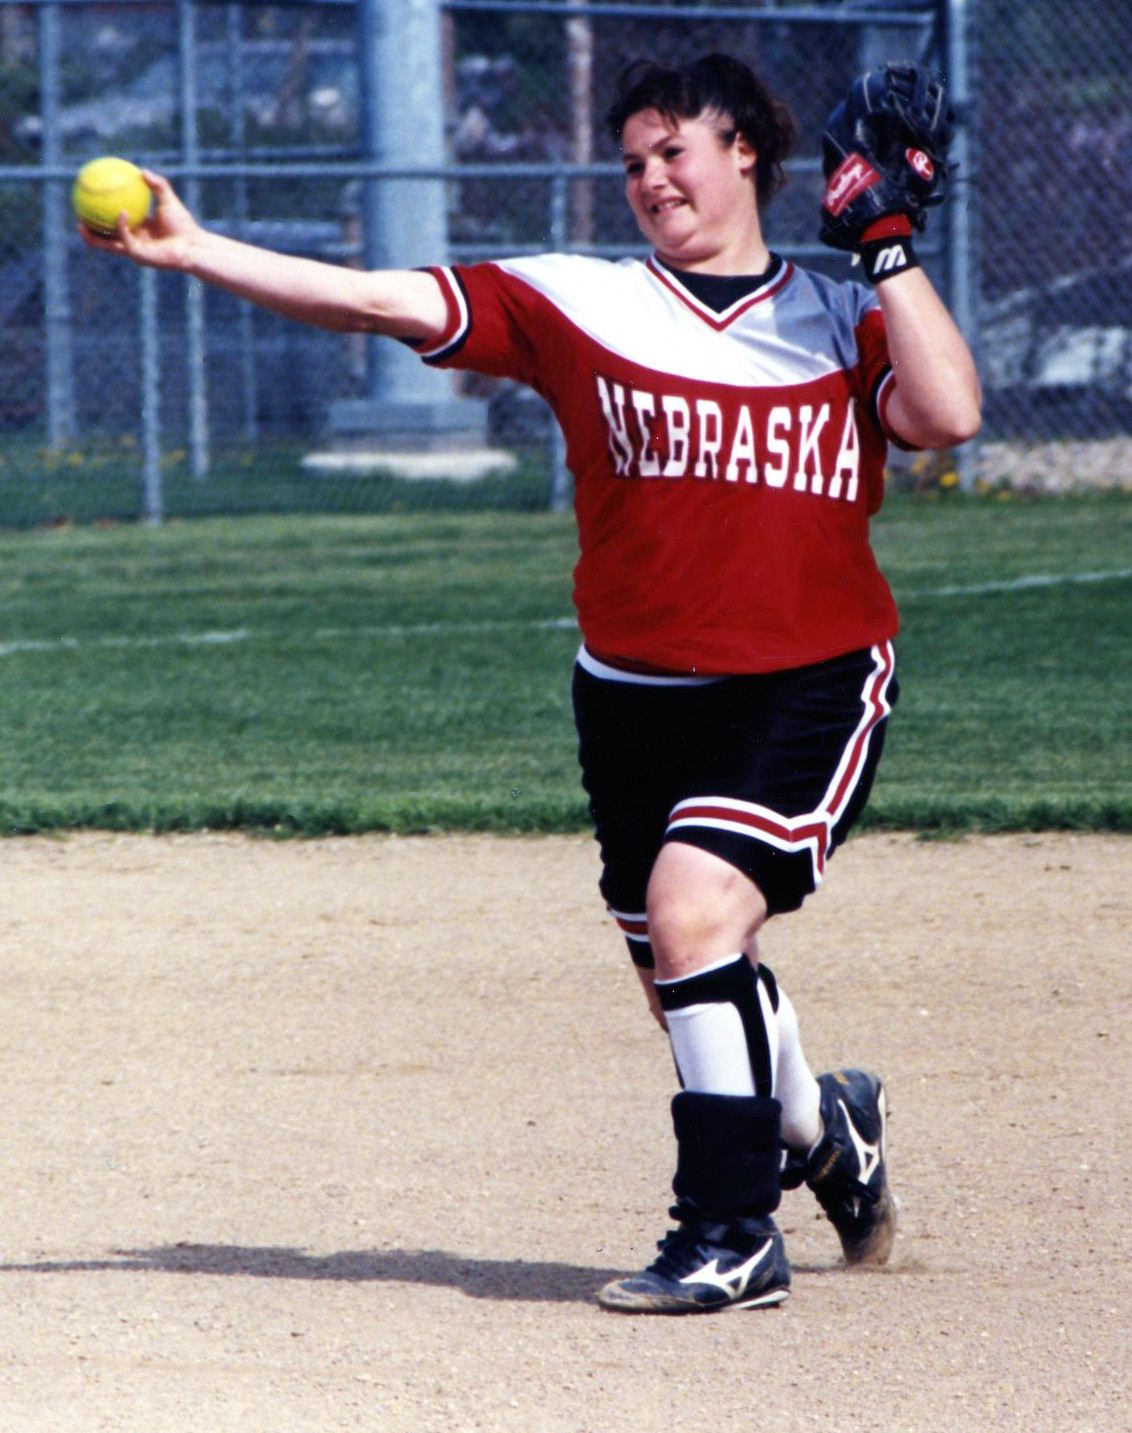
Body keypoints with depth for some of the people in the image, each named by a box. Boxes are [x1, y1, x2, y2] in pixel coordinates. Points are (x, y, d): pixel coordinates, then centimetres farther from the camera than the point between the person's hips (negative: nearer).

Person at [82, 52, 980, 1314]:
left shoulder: (843, 319, 5)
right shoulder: (579, 303, 3)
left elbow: (948, 415, -13)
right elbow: (377, 301, -5)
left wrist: (886, 247, -10)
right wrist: (188, 250, -14)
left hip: (810, 686, -3)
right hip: (636, 691, 3)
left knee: (693, 911, -23)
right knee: (687, 976, 9)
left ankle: (732, 1234, -15)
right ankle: (823, 1130, 41)